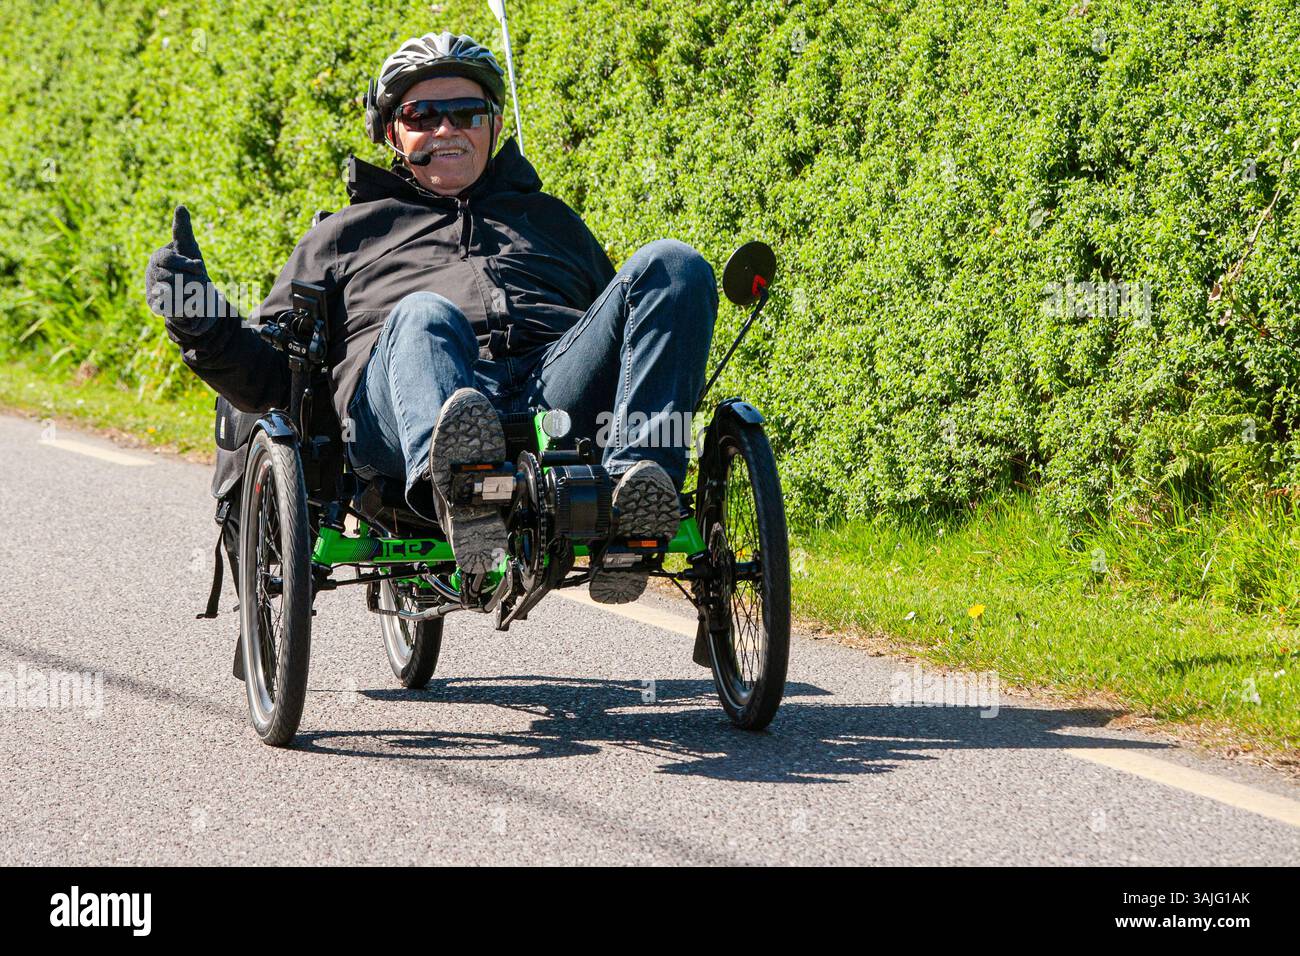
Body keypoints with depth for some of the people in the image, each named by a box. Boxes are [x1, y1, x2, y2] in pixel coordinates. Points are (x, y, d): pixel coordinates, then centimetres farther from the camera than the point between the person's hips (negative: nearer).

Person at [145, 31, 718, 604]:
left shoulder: (547, 218, 40)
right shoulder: (349, 233, 34)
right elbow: (264, 376, 27)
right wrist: (198, 321, 8)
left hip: (555, 394, 2)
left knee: (672, 265, -22)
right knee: (424, 315, -38)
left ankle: (638, 480, -44)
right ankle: (457, 487, -71)